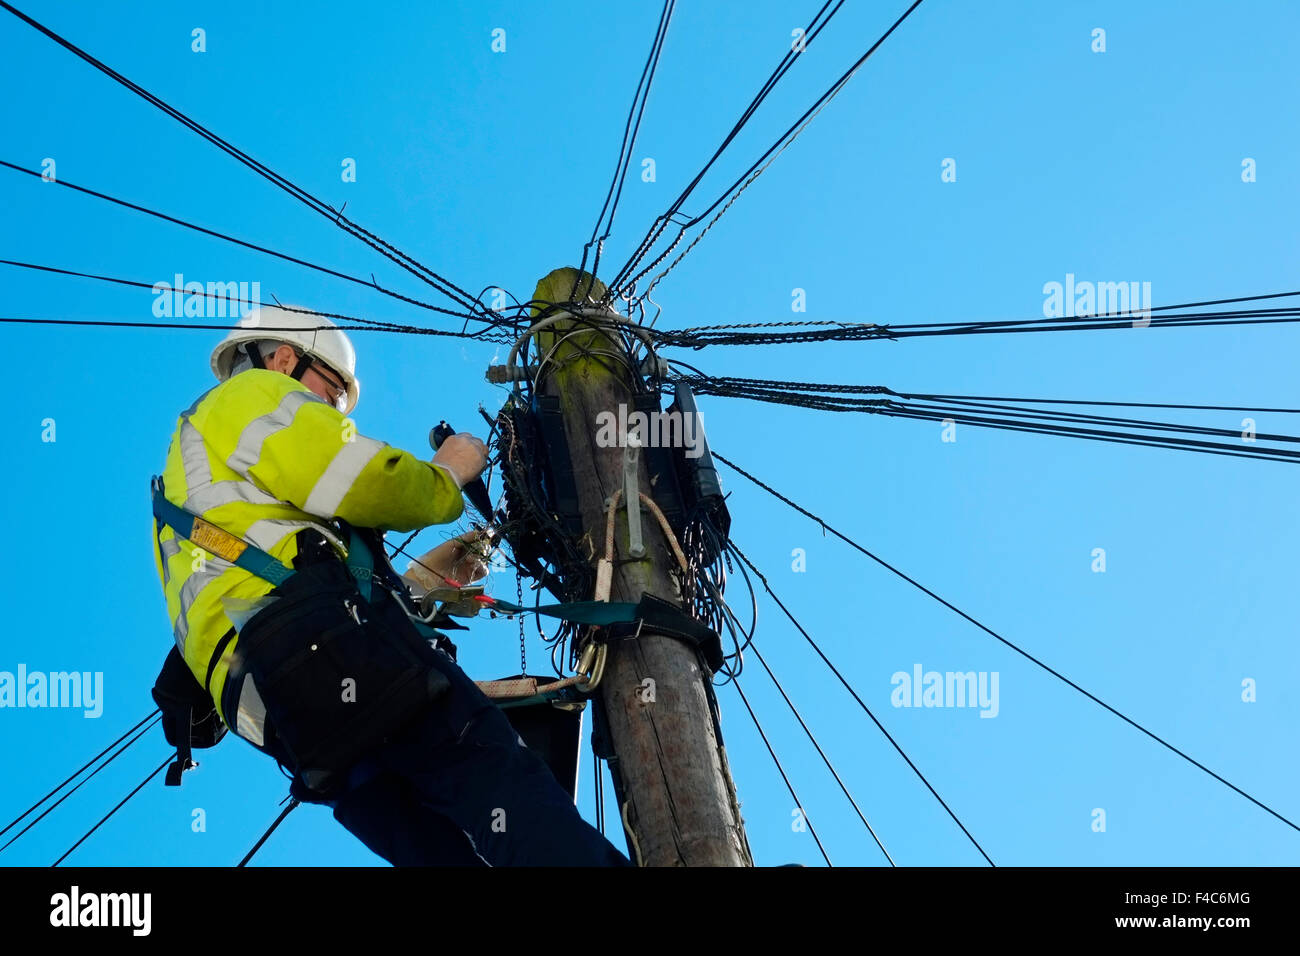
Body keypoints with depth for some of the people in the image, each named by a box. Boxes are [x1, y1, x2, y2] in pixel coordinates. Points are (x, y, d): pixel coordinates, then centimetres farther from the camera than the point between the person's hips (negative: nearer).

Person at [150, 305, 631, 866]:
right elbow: (368, 486, -4)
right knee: (511, 797, -22)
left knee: (452, 847, -3)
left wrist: (424, 574, 34)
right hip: (321, 645, -9)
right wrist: (448, 473, 16)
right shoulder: (253, 395, 12)